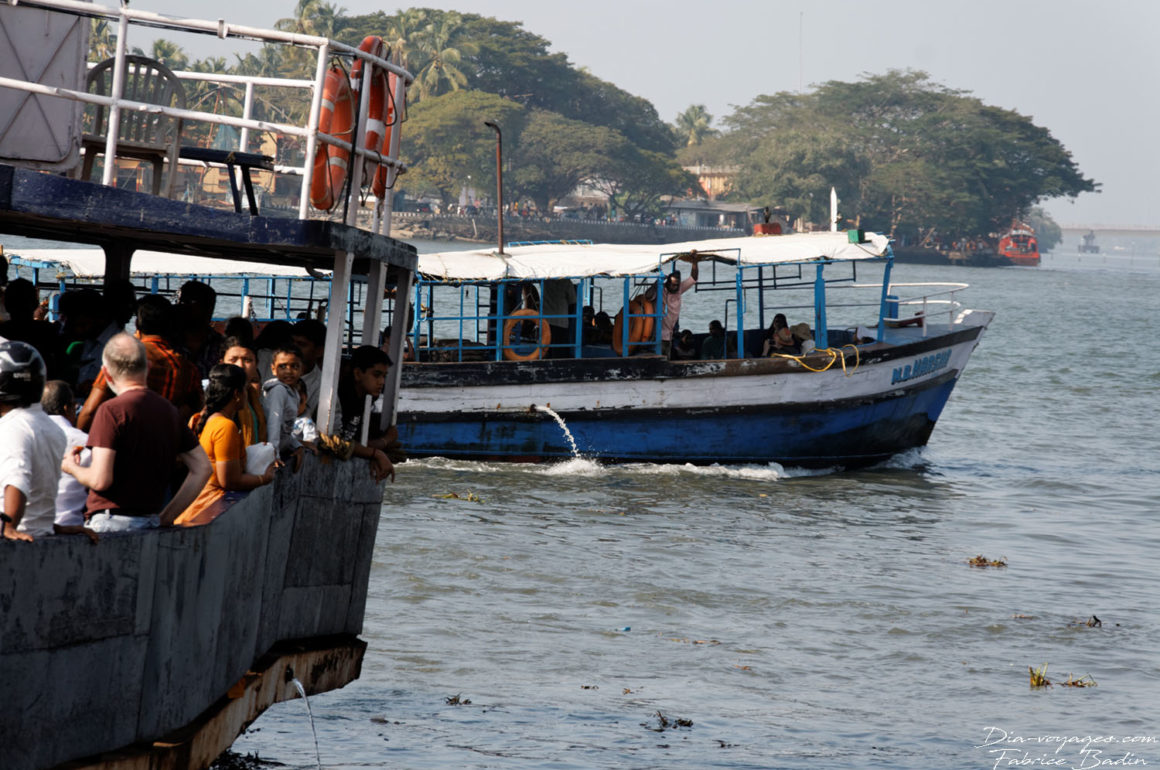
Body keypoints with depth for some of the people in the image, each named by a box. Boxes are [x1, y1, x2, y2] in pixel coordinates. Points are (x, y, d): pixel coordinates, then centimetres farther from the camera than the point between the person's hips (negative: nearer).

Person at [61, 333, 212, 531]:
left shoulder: (111, 410, -8)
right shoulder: (170, 410, 12)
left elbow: (100, 480, -14)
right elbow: (203, 468, 14)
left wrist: (72, 467, 9)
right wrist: (165, 518, 15)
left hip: (112, 522, -7)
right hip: (150, 521, 7)